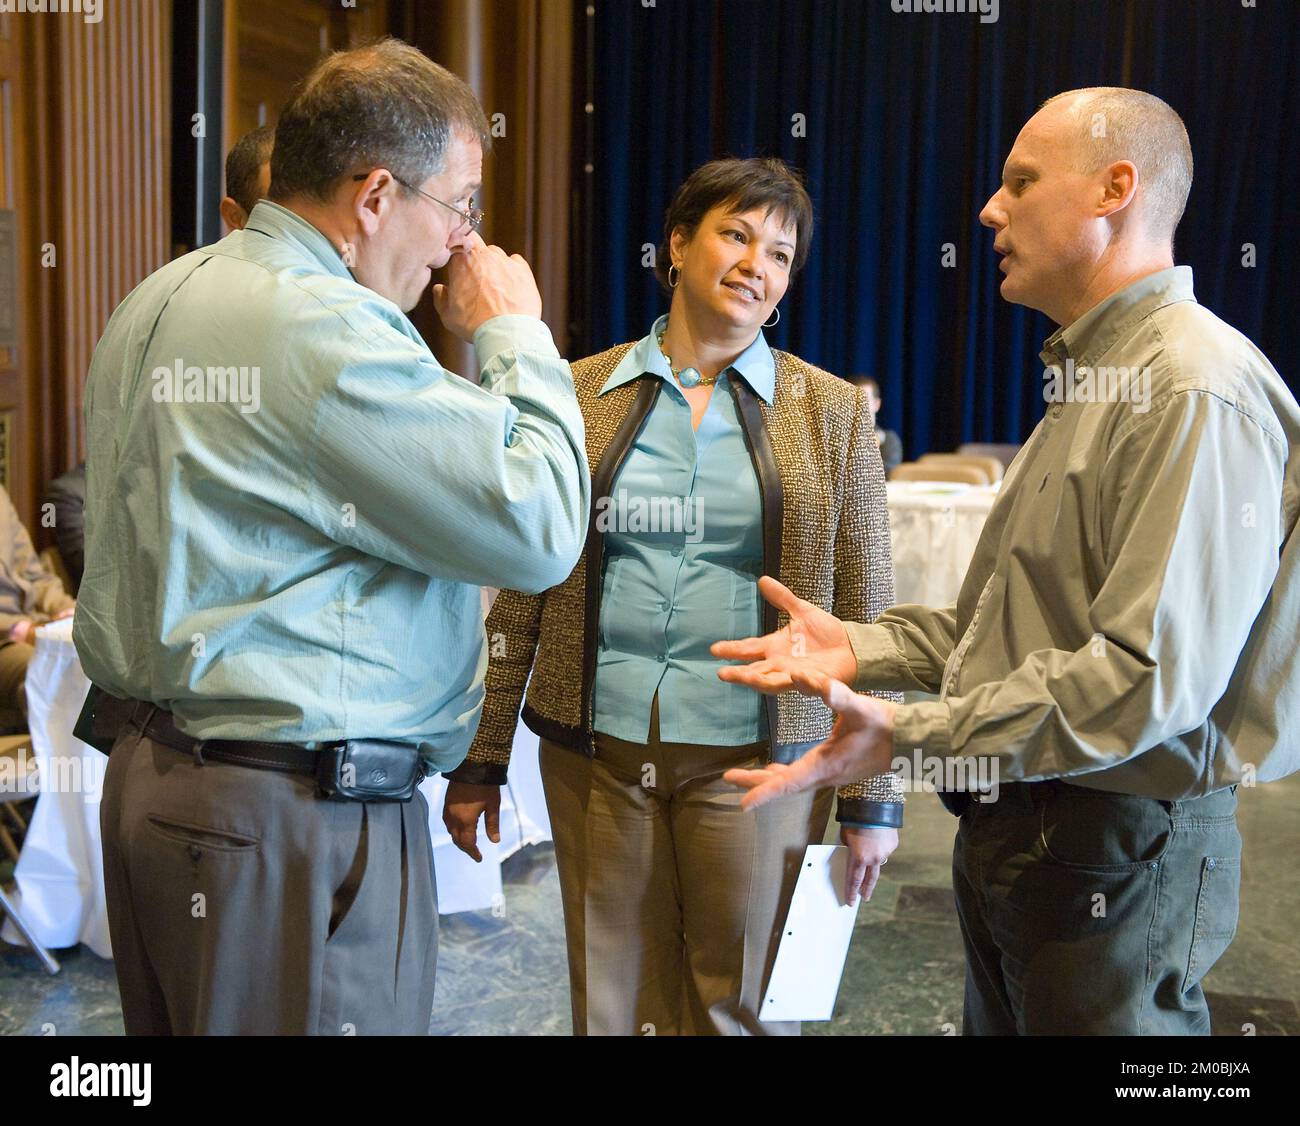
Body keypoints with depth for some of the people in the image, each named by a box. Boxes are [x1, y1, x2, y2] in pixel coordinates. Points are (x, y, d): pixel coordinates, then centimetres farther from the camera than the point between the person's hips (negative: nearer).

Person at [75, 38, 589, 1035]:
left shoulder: (159, 301, 10)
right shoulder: (327, 329, -20)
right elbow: (539, 530, -19)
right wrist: (515, 336, -7)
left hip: (152, 769, 10)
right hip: (293, 814, -10)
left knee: (179, 1016, 21)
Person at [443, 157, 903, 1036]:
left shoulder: (832, 412, 2)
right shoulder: (578, 395, 3)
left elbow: (864, 615, 1)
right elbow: (521, 591, 4)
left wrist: (872, 797, -1)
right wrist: (480, 761, 3)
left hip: (755, 757, -1)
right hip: (595, 752, 1)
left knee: (742, 1006, 12)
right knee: (610, 999, 13)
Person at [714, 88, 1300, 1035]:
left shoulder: (1198, 391, -20)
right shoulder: (1095, 378, 15)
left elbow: (1153, 674, -28)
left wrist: (908, 734, -27)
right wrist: (861, 646, 6)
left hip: (1117, 851, -9)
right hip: (1016, 822, 10)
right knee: (1002, 1019, 22)